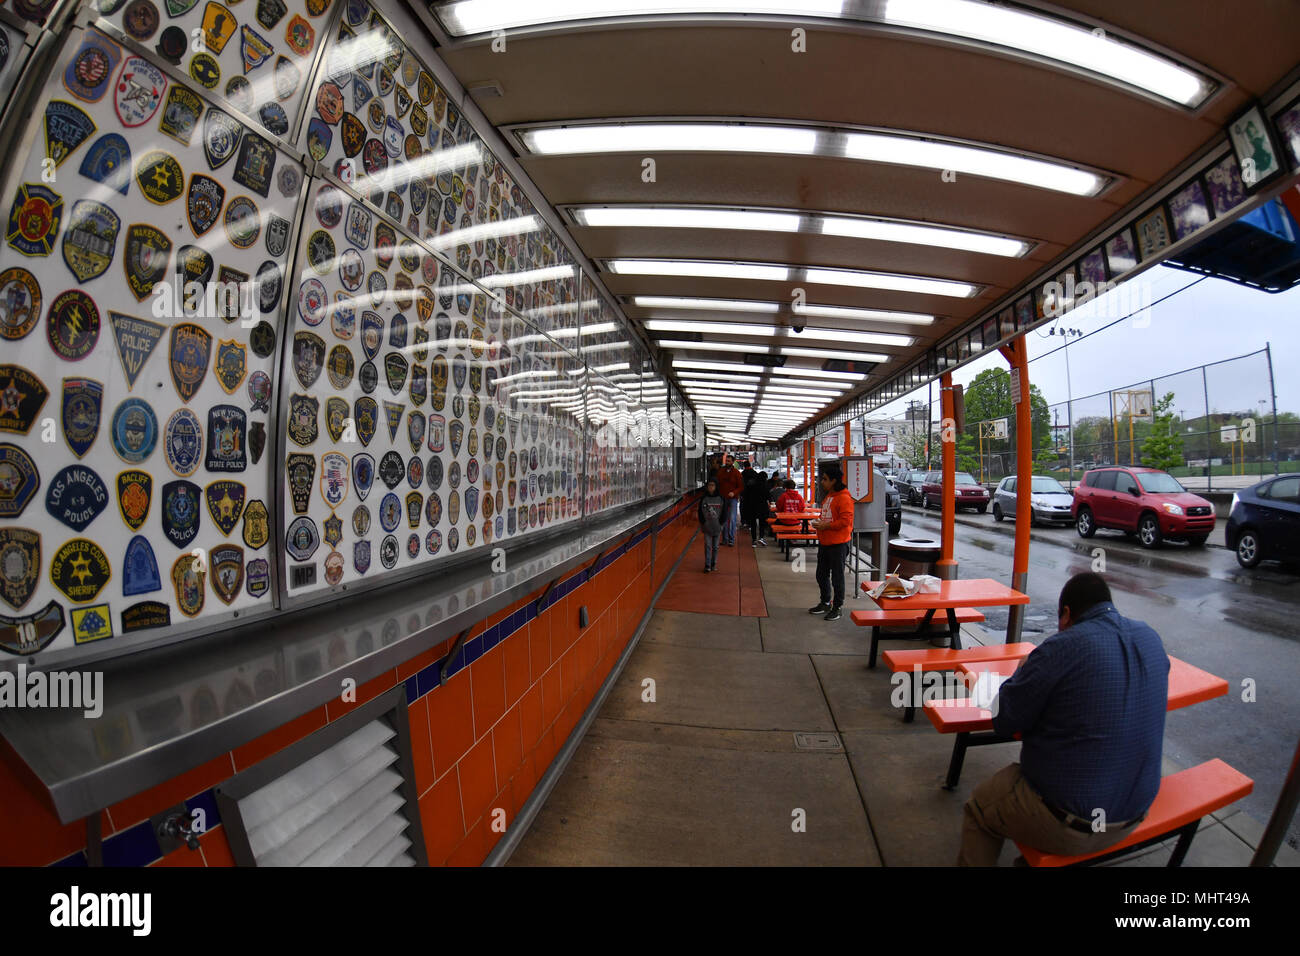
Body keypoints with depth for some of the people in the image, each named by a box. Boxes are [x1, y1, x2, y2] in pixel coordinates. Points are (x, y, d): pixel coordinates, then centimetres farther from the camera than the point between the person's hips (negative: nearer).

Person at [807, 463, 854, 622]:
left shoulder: (844, 498, -16)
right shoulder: (828, 496, 14)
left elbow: (846, 520, -22)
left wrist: (826, 526, -20)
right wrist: (819, 523, 7)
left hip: (838, 544, -9)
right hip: (824, 542, 10)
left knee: (837, 577, 2)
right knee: (822, 575, 17)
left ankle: (837, 608, 14)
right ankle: (825, 603, 32)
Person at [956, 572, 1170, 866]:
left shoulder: (1061, 648, -24)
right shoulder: (1151, 639, -4)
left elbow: (1003, 721, -16)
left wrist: (1022, 672, 2)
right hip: (1133, 818, 7)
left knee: (977, 810, 17)